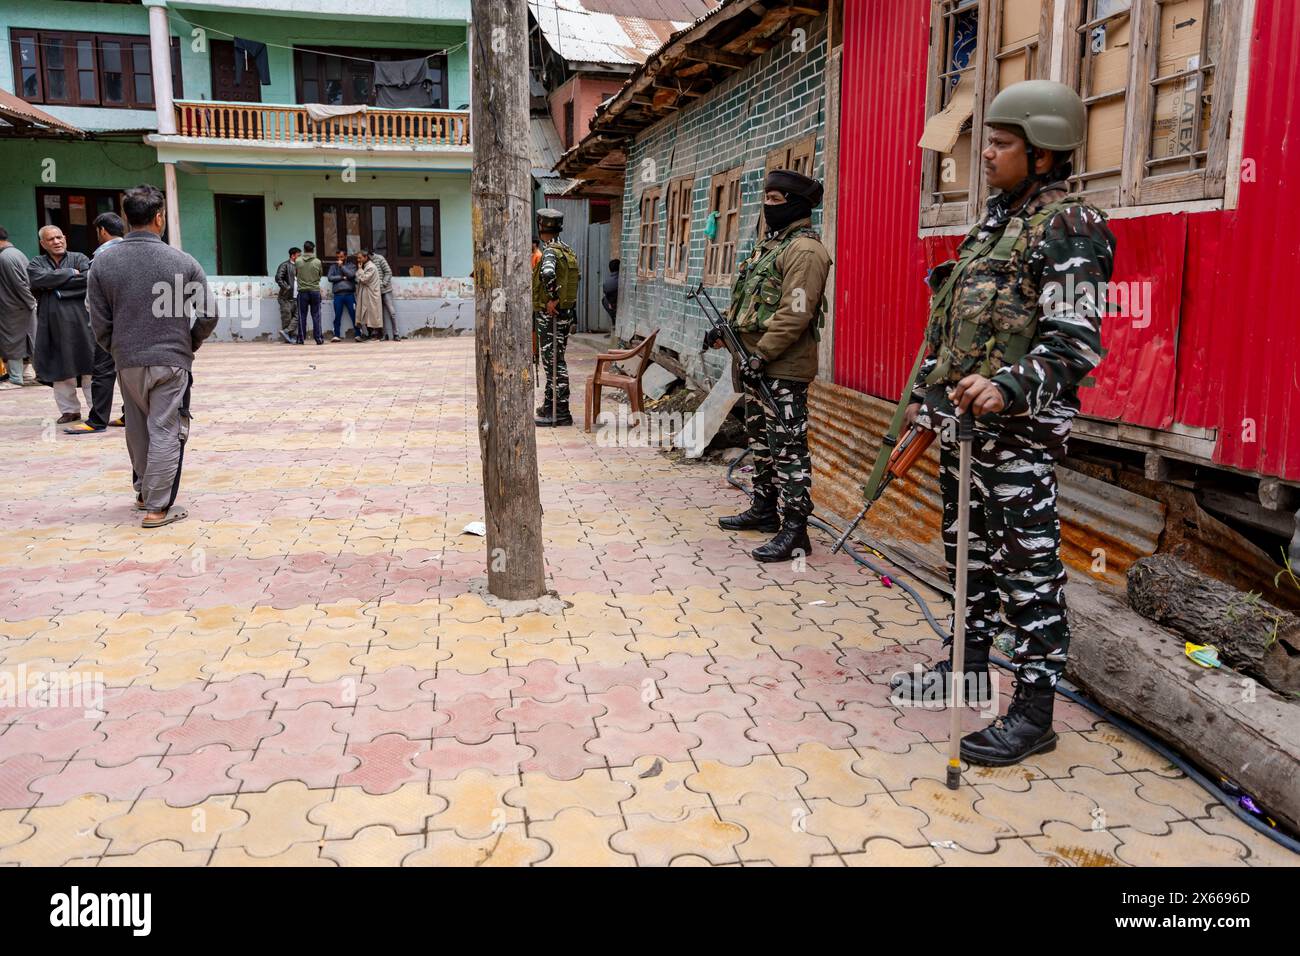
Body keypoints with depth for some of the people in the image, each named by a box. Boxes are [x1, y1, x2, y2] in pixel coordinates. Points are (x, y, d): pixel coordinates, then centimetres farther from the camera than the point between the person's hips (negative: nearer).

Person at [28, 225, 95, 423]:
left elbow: (89, 280, -12)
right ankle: (70, 410, 14)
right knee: (60, 371, 5)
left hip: (79, 320, -2)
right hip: (52, 323, 2)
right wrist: (70, 273, -7)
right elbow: (40, 278, -10)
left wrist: (55, 286, -9)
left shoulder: (79, 258, 7)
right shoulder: (36, 264, 13)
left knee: (88, 368, -4)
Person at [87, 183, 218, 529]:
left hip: (128, 363, 3)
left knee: (138, 431, 19)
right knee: (165, 432, 2)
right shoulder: (182, 261, -9)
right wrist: (191, 343, 10)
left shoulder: (103, 264, -2)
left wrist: (118, 351, 17)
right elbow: (209, 313, -7)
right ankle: (158, 507, 2)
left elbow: (100, 323, 0)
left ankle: (143, 491, 34)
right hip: (171, 360, -3)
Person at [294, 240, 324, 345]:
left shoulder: (298, 261, -5)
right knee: (316, 315, 4)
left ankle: (301, 338, 7)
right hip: (315, 291, 0)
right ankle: (318, 338, 2)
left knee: (302, 316, 6)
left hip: (302, 291, 0)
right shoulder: (317, 262, -5)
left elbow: (295, 272, 9)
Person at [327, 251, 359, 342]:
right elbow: (330, 277, 1)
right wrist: (342, 277, -5)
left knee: (354, 315, -3)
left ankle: (357, 335, 0)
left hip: (349, 293, -1)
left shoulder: (351, 265, 11)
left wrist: (342, 266, -4)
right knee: (337, 316, 3)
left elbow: (351, 275, -8)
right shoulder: (333, 266, 14)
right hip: (338, 294, 1)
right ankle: (336, 335, 8)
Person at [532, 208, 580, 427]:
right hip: (565, 313, 9)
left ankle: (560, 412, -1)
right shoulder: (567, 251, 12)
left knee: (554, 362, -4)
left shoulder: (550, 252, -16)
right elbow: (578, 275, 25)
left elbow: (548, 273, -37)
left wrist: (552, 298, -26)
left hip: (549, 315, -9)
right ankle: (549, 406, 25)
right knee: (554, 360, 16)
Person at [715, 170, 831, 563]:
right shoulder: (770, 243, 18)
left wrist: (762, 355, -24)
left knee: (787, 448, -8)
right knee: (760, 440, 20)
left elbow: (795, 313, -23)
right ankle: (764, 509, 33)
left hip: (783, 369, -11)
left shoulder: (804, 250, -14)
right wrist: (727, 325, 15)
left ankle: (794, 530, -4)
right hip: (757, 365, 11)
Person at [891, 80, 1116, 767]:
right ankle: (969, 664, 33)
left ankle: (1034, 711, 6)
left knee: (1027, 565, -3)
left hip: (1017, 432, -9)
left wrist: (1009, 387, -34)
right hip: (960, 421, 9)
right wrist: (925, 395, 23)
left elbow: (1075, 341, -20)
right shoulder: (994, 223, 18)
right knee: (967, 550, 18)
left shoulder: (1070, 226, -10)